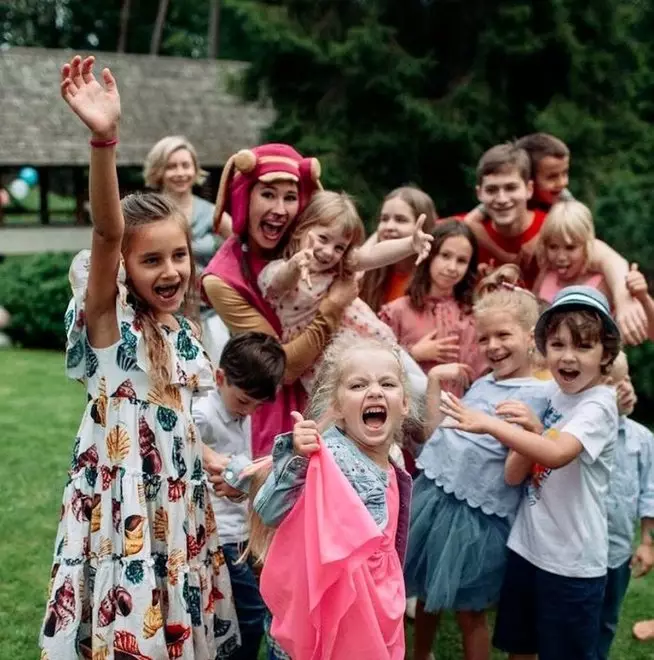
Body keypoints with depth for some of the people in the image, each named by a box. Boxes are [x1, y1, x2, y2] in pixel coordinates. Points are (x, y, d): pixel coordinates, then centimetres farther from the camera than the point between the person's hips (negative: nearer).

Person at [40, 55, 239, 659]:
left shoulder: (186, 329, 6)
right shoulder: (111, 323, -12)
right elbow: (106, 232, -30)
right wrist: (104, 139, -43)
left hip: (182, 497, 6)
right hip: (126, 497, -6)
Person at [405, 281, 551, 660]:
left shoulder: (543, 395, -10)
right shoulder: (482, 384, 12)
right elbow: (437, 435, 15)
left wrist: (533, 428, -32)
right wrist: (435, 384, 9)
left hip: (477, 514, -6)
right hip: (434, 495, 6)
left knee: (469, 610, 8)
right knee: (425, 594, 21)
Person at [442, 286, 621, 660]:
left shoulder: (599, 405, -17)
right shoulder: (550, 394, 4)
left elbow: (557, 454, -37)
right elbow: (514, 476, 2)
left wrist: (490, 424, -35)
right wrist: (529, 429, -15)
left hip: (572, 562, -7)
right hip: (527, 546, 7)